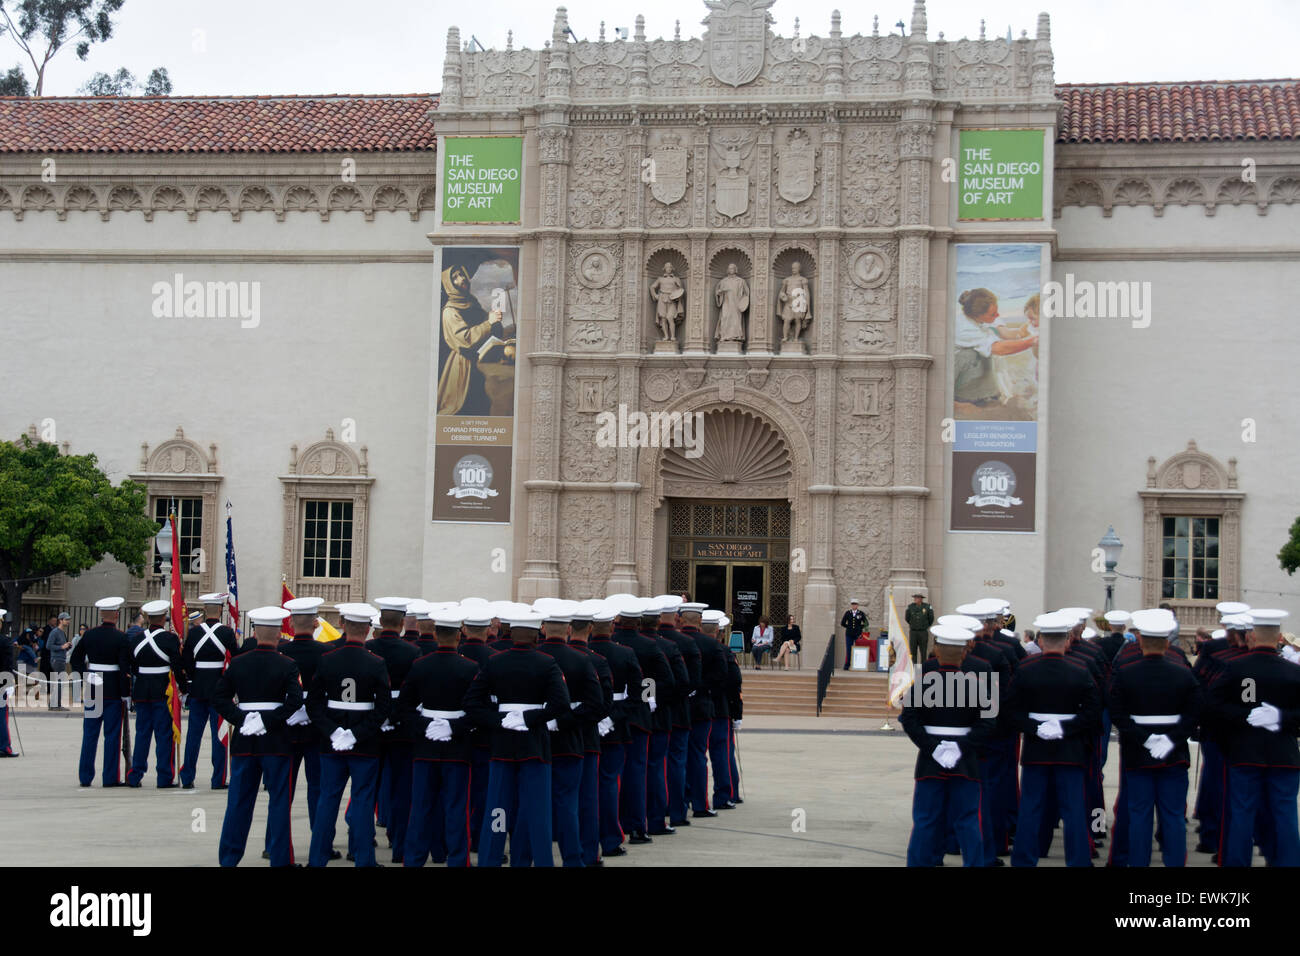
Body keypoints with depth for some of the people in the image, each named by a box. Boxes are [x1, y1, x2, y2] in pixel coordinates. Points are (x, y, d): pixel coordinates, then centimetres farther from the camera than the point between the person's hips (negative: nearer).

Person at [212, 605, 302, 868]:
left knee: (239, 800, 10)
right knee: (279, 799, 4)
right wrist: (270, 720, -13)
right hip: (276, 741, -3)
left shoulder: (238, 663, 2)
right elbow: (295, 700, -19)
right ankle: (280, 859, 5)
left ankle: (228, 858, 14)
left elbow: (219, 698, -1)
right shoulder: (287, 665, -7)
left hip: (244, 742, 3)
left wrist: (240, 719, -3)